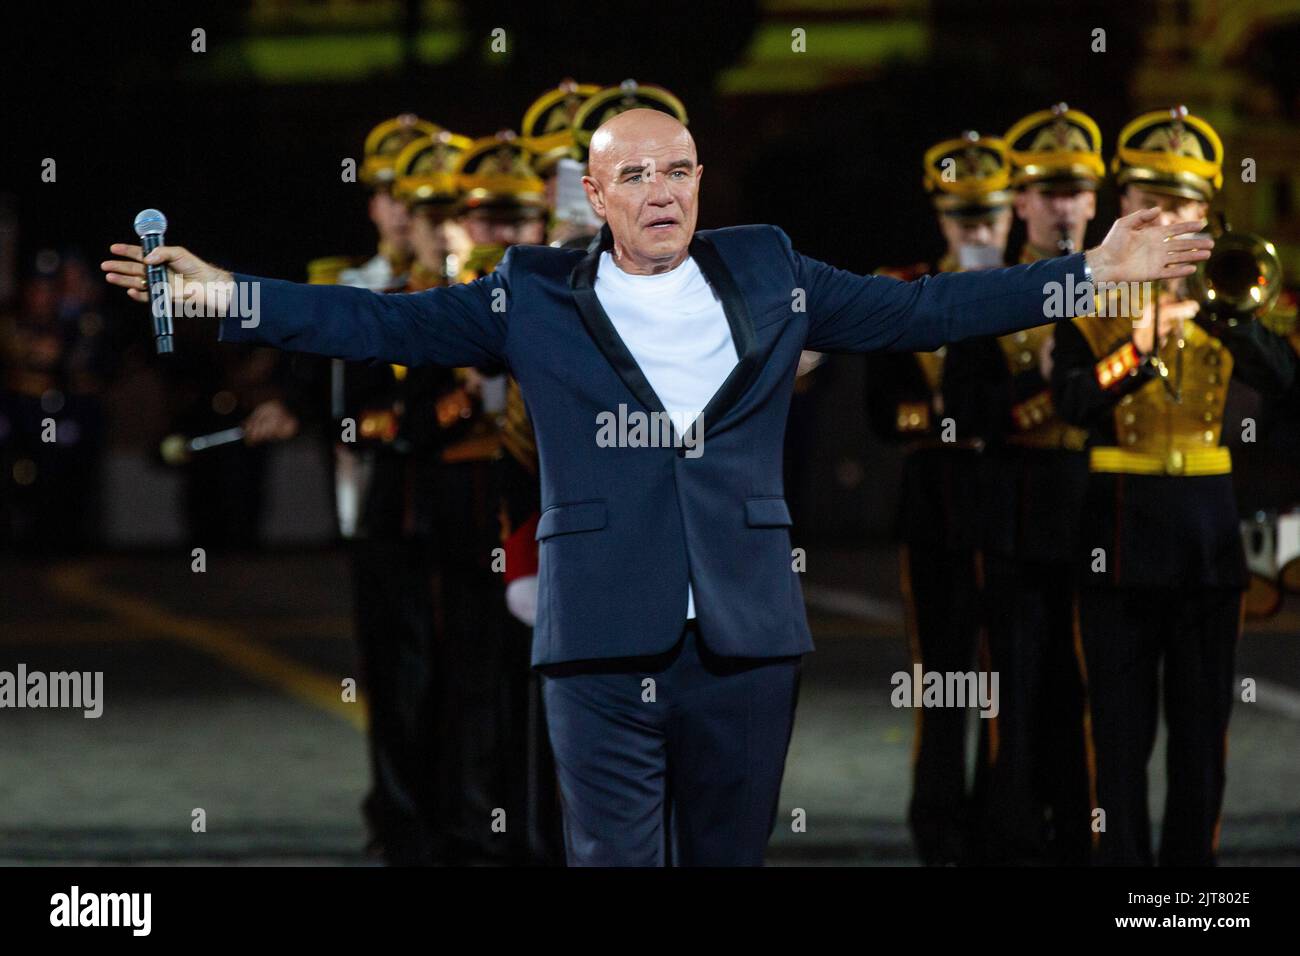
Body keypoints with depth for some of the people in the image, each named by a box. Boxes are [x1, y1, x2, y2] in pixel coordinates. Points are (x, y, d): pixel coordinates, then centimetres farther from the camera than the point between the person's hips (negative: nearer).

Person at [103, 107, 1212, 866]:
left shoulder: (768, 276, 12)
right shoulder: (536, 296, 7)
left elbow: (918, 311, 15)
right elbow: (386, 325, 6)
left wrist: (1094, 273, 12)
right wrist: (225, 294, -4)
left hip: (747, 643, 2)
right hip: (604, 647, -2)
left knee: (729, 859, 8)